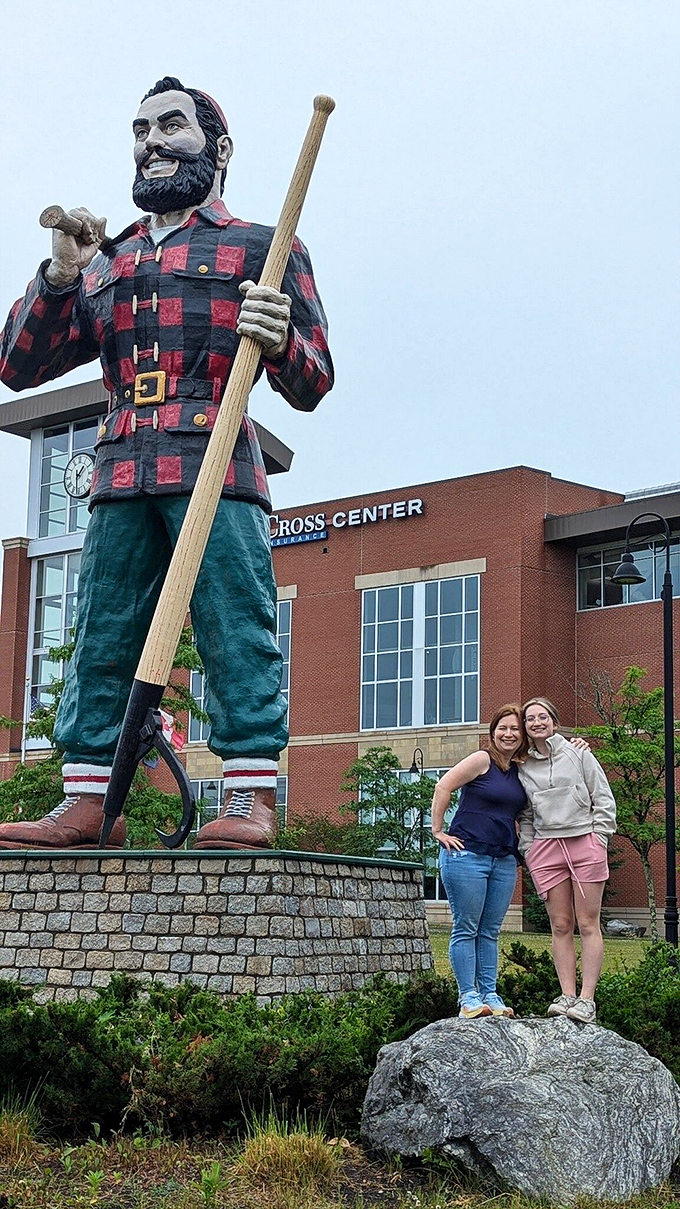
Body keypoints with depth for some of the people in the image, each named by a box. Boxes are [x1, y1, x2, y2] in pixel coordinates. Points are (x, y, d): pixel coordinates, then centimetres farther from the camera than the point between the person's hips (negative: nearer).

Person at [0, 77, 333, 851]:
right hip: (121, 478, 5)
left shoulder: (260, 248, 12)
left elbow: (311, 387, 7)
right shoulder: (107, 263, 24)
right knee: (101, 643, 3)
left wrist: (279, 340, -16)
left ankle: (251, 801, -8)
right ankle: (86, 805, 6)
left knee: (236, 636, -9)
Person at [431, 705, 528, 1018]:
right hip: (467, 854, -6)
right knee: (466, 929, -2)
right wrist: (438, 830, -11)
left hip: (504, 860, 6)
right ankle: (468, 998, -1)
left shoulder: (520, 772, 14)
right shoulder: (482, 760, -5)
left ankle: (490, 996, 12)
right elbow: (443, 786, -9)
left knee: (490, 931, 9)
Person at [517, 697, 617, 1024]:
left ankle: (587, 1000, -5)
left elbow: (604, 798, 6)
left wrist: (598, 838, -2)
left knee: (588, 924, -4)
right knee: (560, 926, 0)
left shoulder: (578, 754, 6)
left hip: (585, 842, -2)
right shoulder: (522, 767, 12)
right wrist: (527, 850, 7)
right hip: (545, 847, 2)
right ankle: (567, 996, 0)